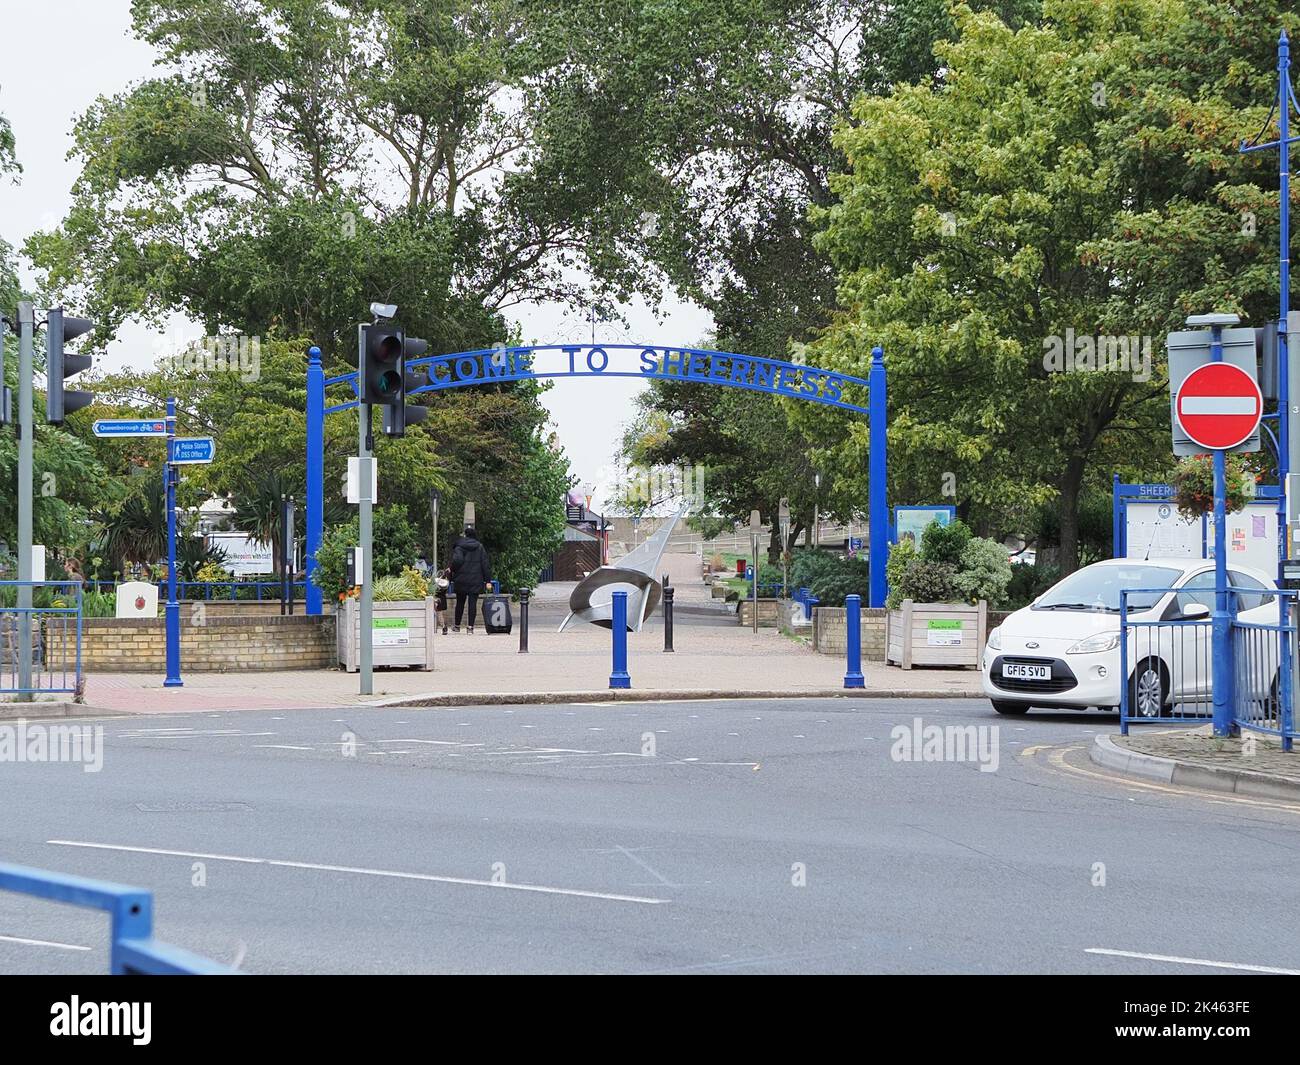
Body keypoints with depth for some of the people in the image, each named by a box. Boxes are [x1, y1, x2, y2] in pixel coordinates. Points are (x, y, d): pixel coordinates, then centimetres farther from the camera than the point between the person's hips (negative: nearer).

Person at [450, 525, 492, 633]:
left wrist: (452, 570, -2)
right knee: (472, 603, 0)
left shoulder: (459, 546, -6)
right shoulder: (480, 547, 2)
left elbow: (457, 560, -21)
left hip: (461, 580, -1)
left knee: (460, 602, 12)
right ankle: (471, 627, -6)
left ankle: (457, 626, 23)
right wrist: (487, 580, 5)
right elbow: (485, 563, 2)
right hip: (476, 580, 1)